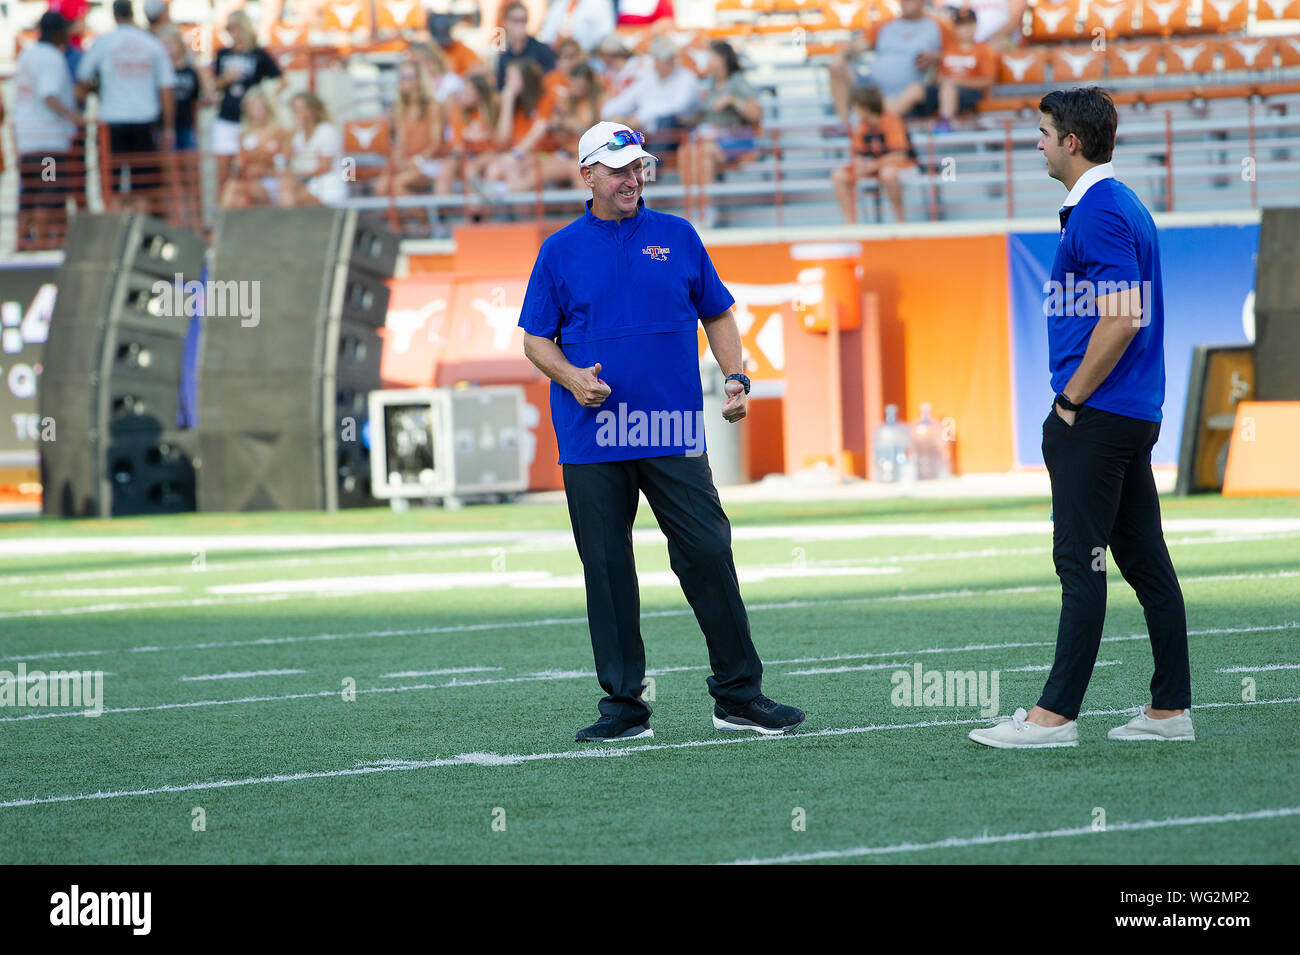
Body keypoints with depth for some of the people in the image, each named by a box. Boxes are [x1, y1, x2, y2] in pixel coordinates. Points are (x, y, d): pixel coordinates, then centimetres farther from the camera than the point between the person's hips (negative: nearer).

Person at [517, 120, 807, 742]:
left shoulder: (679, 238, 10)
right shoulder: (561, 251, 7)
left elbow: (717, 314, 16)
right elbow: (535, 339, 9)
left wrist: (735, 377, 0)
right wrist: (570, 376, -11)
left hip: (673, 434, 0)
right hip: (591, 444, 0)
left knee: (709, 554, -6)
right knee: (606, 569, 1)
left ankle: (739, 695, 1)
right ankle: (623, 705, 8)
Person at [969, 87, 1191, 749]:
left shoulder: (1098, 212, -15)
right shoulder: (1124, 205, 17)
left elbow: (1122, 320, -24)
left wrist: (1070, 403, -16)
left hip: (1095, 418, -10)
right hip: (1136, 416, 10)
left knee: (1082, 564, -9)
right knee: (1146, 563, 10)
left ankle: (1056, 715, -9)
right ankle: (1170, 711, 12)